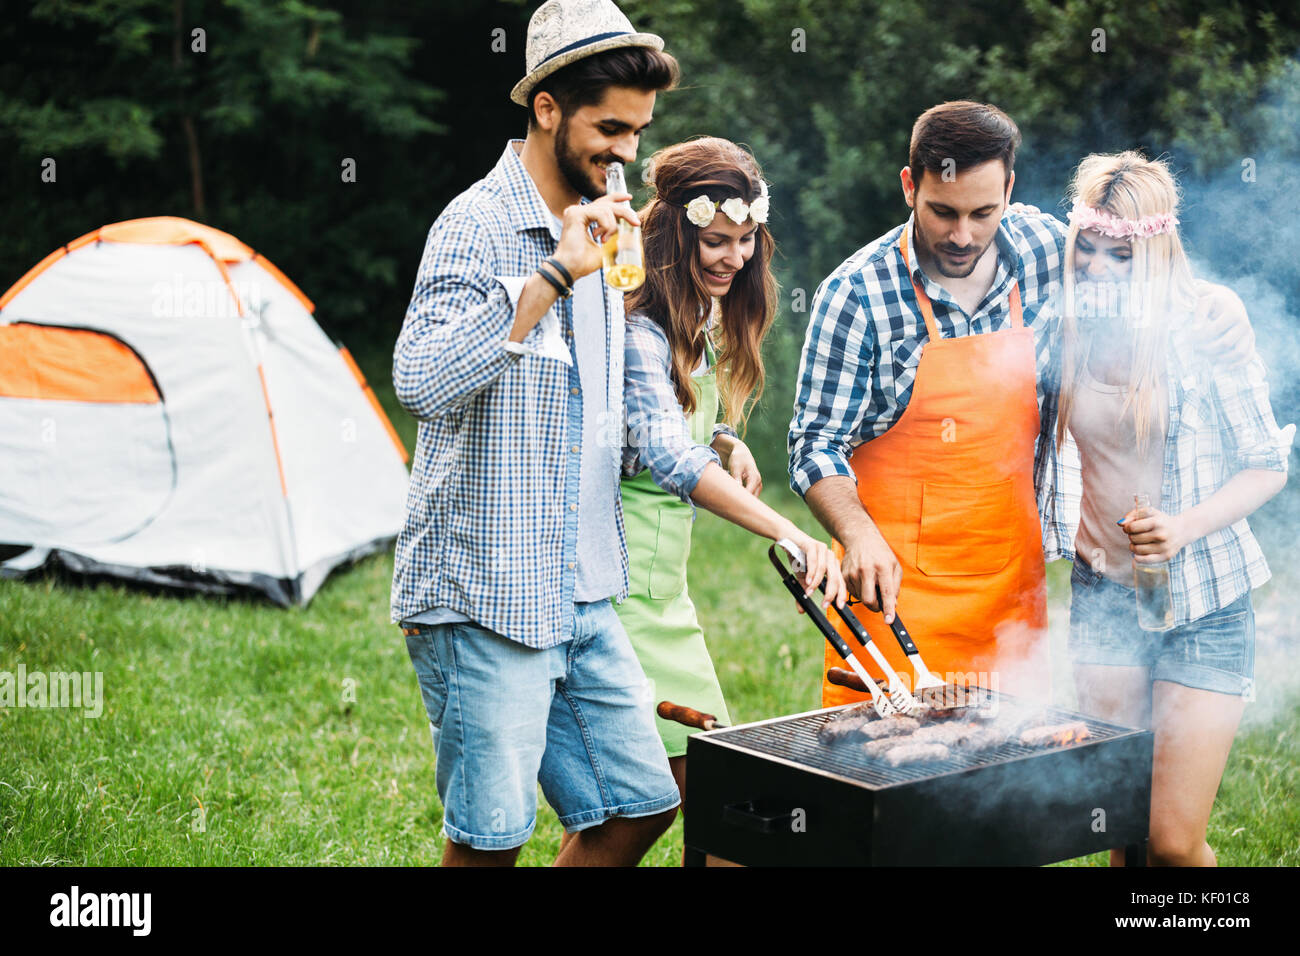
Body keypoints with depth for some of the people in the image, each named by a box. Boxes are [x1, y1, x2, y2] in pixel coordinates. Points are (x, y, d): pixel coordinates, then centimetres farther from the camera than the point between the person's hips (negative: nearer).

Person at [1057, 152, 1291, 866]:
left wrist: (1185, 526, -20)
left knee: (1173, 840, -5)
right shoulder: (1073, 335, 2)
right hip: (1103, 593, 4)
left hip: (1202, 601, -4)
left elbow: (1269, 465, -6)